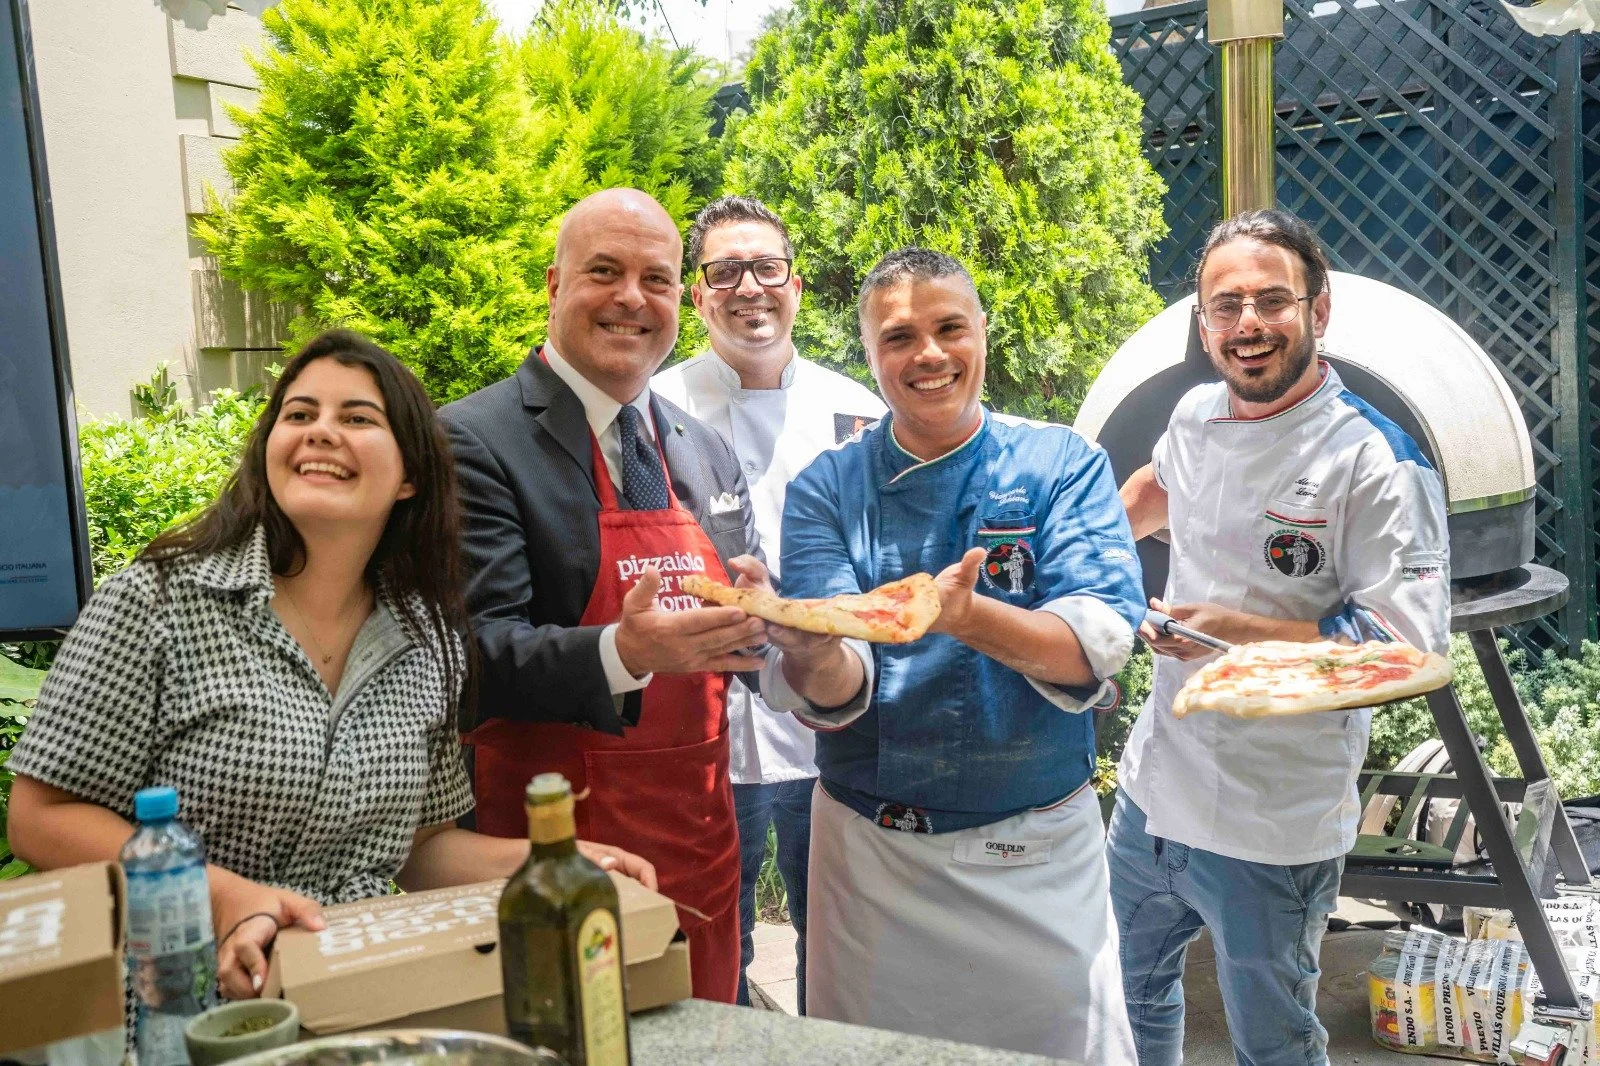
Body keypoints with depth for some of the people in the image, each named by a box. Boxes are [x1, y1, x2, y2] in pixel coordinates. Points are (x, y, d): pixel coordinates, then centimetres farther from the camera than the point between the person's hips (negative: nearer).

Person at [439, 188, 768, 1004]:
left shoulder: (709, 453, 9)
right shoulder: (476, 441, -11)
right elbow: (476, 654, -18)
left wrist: (759, 621, -9)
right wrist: (622, 654, -35)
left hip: (700, 844, 6)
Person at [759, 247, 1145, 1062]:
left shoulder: (1063, 466, -5)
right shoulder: (827, 489, -3)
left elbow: (1100, 644, -18)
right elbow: (832, 694, -13)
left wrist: (971, 616, -36)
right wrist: (812, 656, -37)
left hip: (1040, 849, 0)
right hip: (870, 848, 1)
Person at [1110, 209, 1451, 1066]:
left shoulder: (1373, 459, -18)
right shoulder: (1197, 415, 2)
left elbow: (1412, 643, -22)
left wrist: (1240, 632, -27)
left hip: (1270, 830, -6)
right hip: (1154, 791, 7)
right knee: (1133, 992, 26)